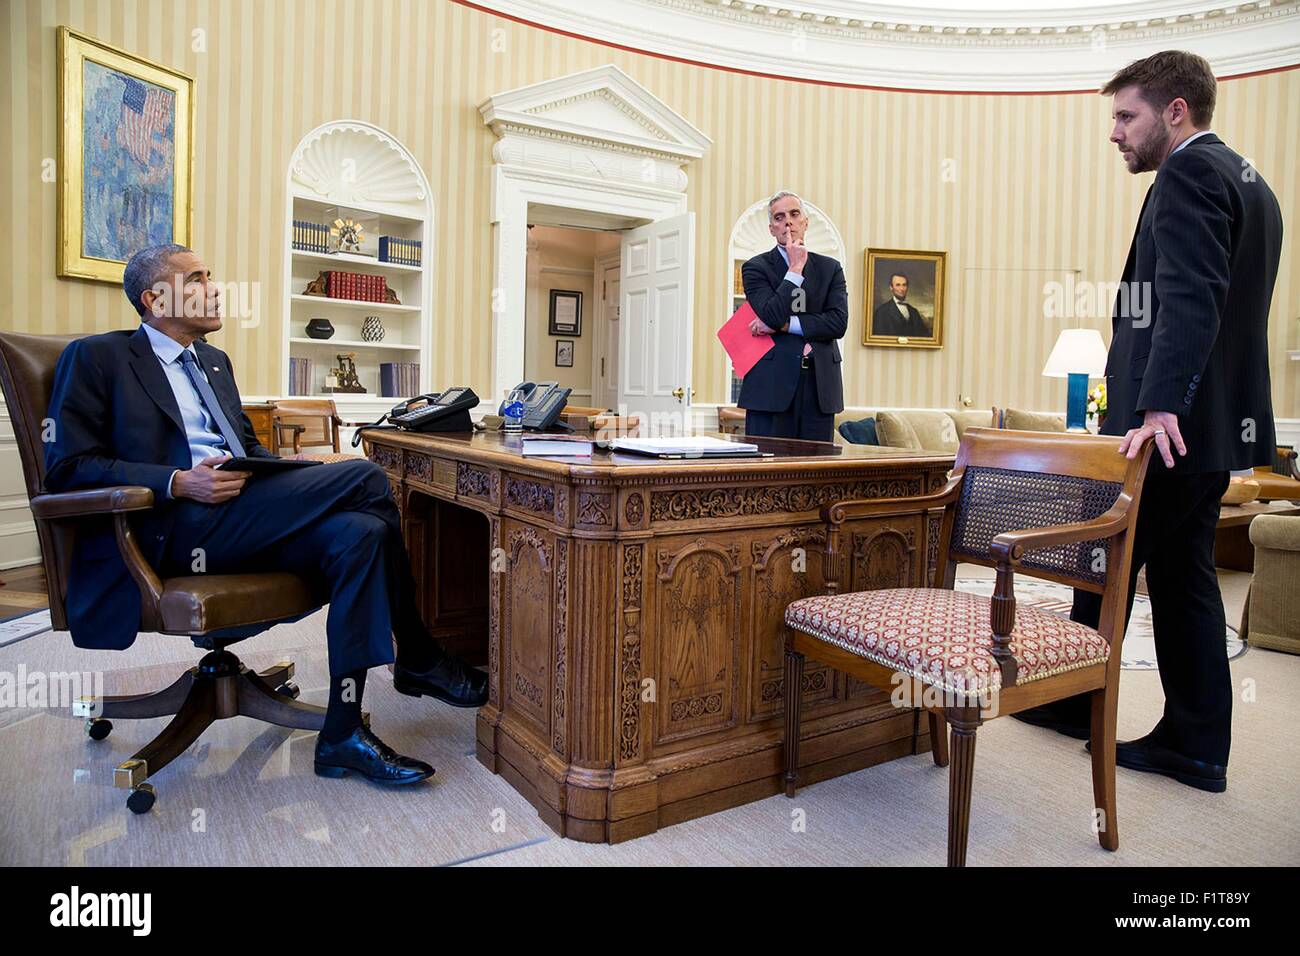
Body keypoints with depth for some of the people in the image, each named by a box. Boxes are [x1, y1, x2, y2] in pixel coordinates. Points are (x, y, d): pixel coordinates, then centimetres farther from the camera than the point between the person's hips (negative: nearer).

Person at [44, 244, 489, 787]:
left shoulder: (214, 361, 28)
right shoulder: (96, 357, 7)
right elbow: (66, 468, -3)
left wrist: (288, 479, 4)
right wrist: (179, 483, -18)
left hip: (243, 513, 7)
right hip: (175, 529, -7)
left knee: (358, 533, -25)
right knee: (365, 478, -23)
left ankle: (343, 734, -19)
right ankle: (420, 662, -14)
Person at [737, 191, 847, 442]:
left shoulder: (830, 268, 14)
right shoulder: (756, 267, 5)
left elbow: (839, 323, -1)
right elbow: (772, 316, -12)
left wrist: (784, 324, -8)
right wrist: (795, 268, -6)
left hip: (820, 385, 3)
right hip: (772, 384, -3)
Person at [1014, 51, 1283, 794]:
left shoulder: (1189, 174, -10)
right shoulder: (1249, 181, 20)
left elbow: (1189, 301, -24)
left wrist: (1159, 405, -32)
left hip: (1172, 423, -9)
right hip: (1217, 422, 9)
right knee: (1184, 575, 12)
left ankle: (1074, 702, 22)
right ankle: (1196, 745, 18)